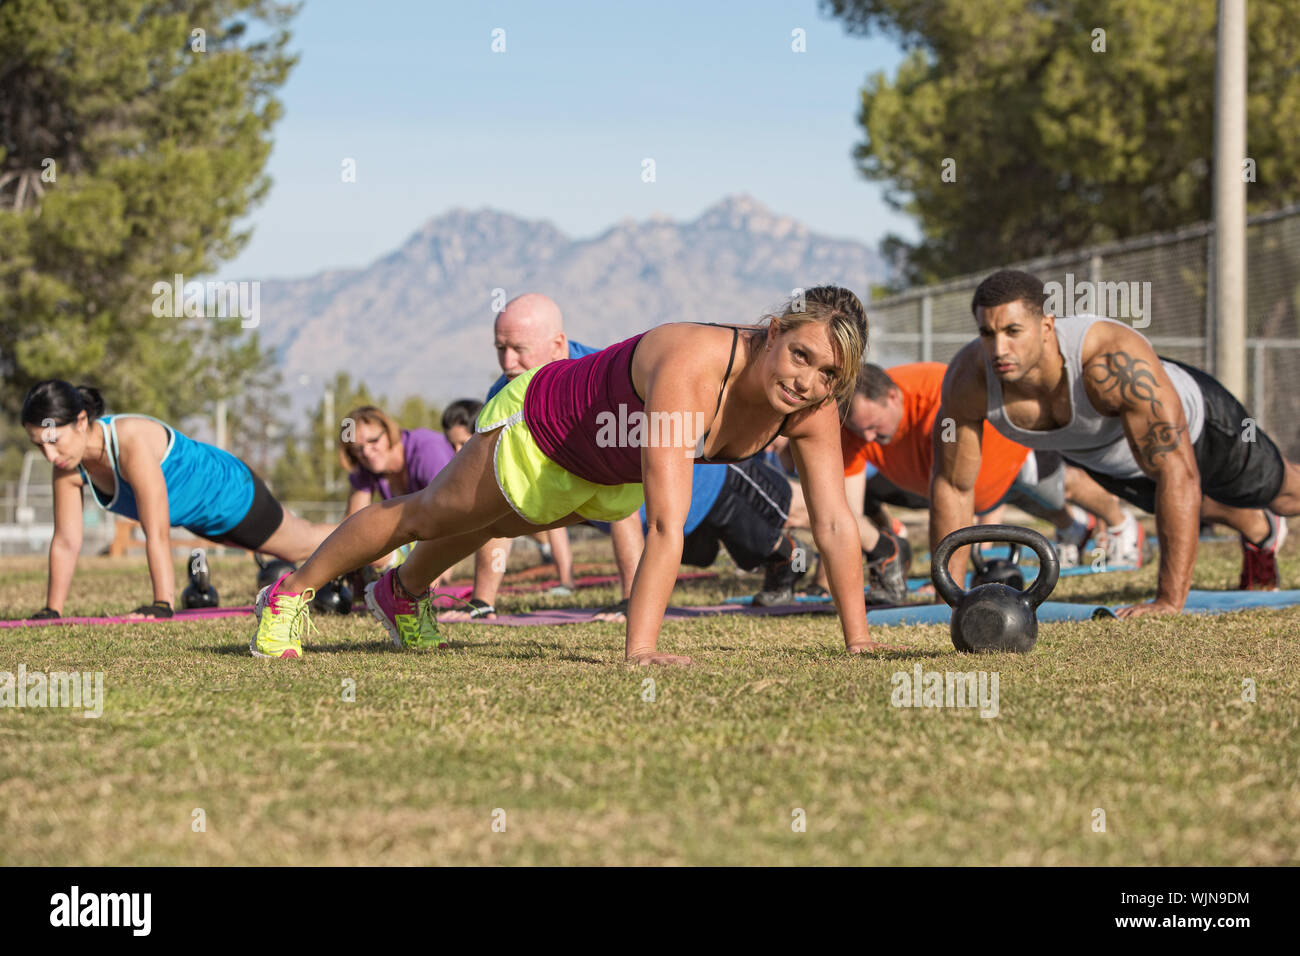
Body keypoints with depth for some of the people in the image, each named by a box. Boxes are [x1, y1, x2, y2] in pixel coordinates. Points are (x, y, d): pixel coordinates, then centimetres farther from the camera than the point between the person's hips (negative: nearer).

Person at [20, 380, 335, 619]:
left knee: (305, 543, 22)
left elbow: (157, 534, -43)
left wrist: (161, 606, -43)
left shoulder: (132, 442, -44)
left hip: (231, 495, -6)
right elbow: (66, 542, -15)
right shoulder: (69, 466, -23)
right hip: (197, 516, 6)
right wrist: (50, 612, -16)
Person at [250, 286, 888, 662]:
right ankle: (290, 595, 43)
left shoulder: (812, 406, -29)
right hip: (542, 425, -6)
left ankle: (404, 595, 64)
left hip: (613, 474, 6)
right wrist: (640, 651, -57)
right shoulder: (690, 367, -48)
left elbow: (834, 525, -23)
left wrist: (859, 643, -26)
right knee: (428, 514, 18)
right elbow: (666, 524, -53)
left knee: (496, 525, 34)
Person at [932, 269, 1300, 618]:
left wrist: (1170, 600, -54)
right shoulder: (968, 380, -37)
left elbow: (1177, 473, -51)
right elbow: (952, 486, -22)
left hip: (1194, 426, -5)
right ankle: (1260, 533, 69)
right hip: (1101, 458, 5)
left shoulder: (1117, 362, -50)